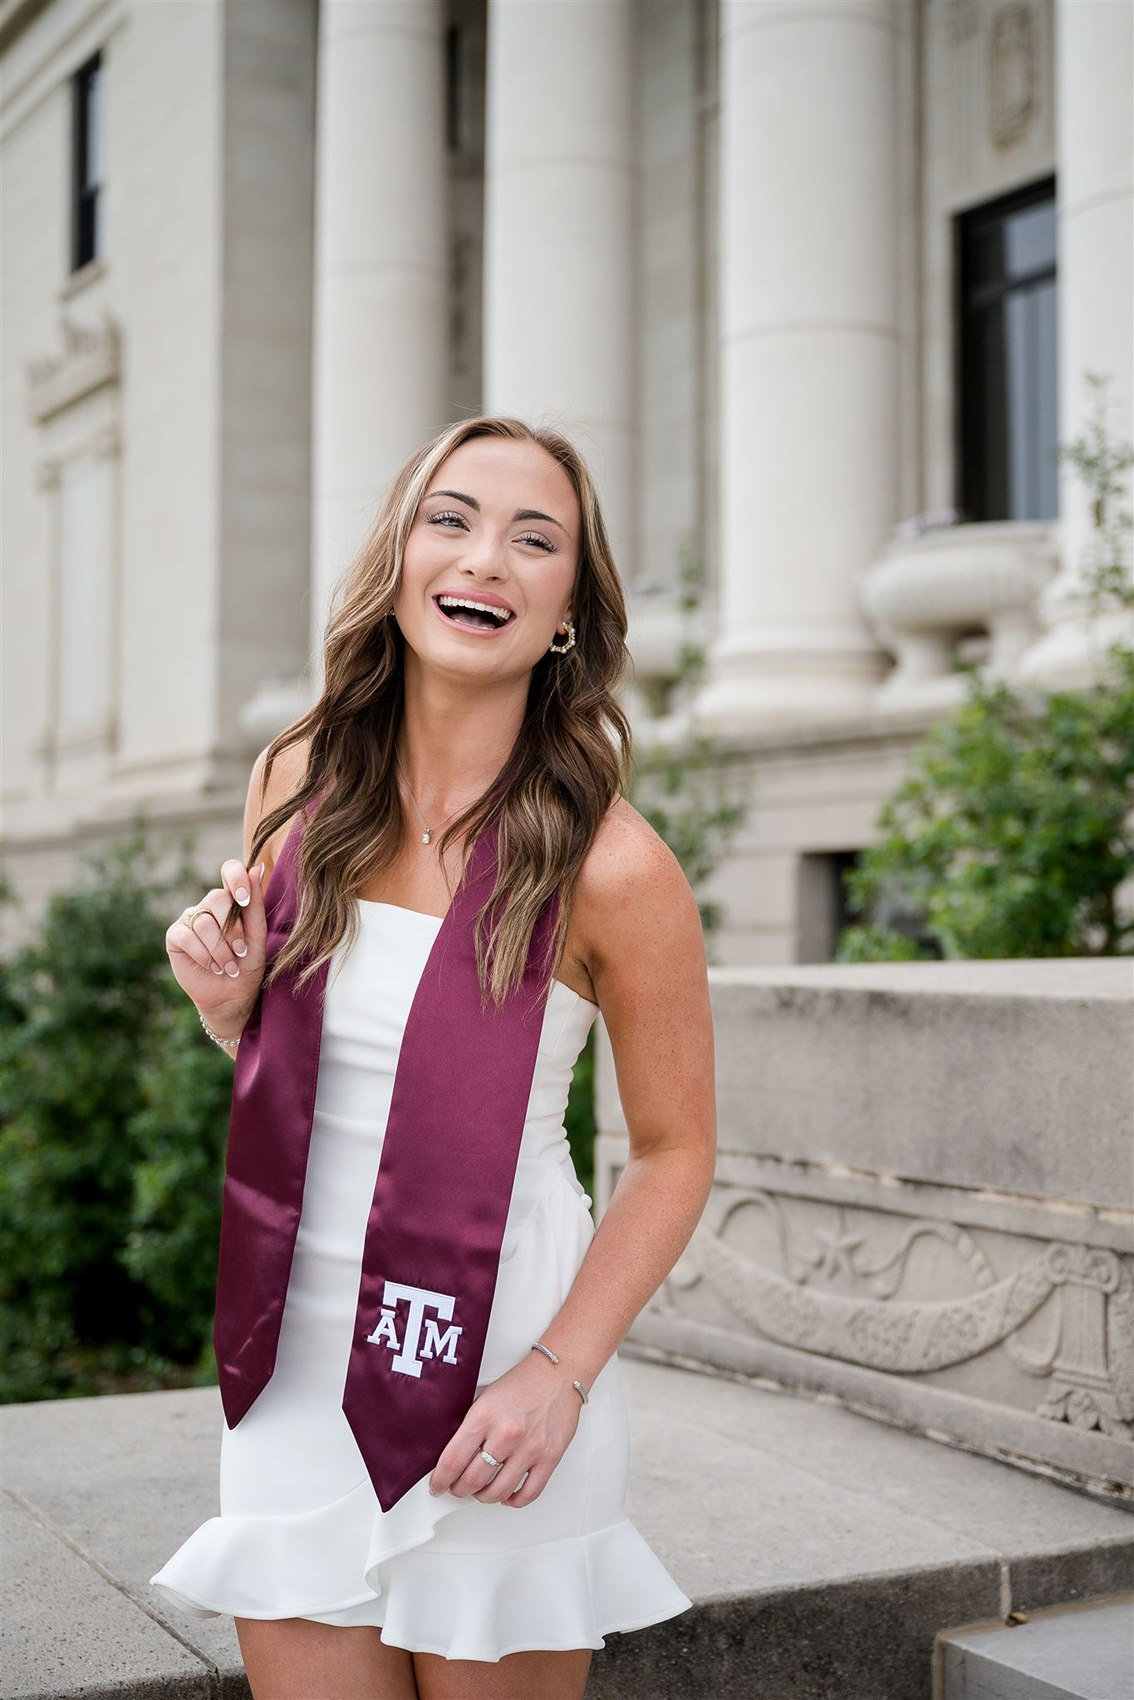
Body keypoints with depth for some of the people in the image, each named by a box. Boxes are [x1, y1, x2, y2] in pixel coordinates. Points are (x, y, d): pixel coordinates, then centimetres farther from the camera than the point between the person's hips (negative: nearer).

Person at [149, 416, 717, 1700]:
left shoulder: (609, 864, -14)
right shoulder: (297, 785, -1)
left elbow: (674, 1150, -5)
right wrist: (228, 1003, -8)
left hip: (496, 1376, -3)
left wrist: (559, 1374, -15)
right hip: (298, 1358, 4)